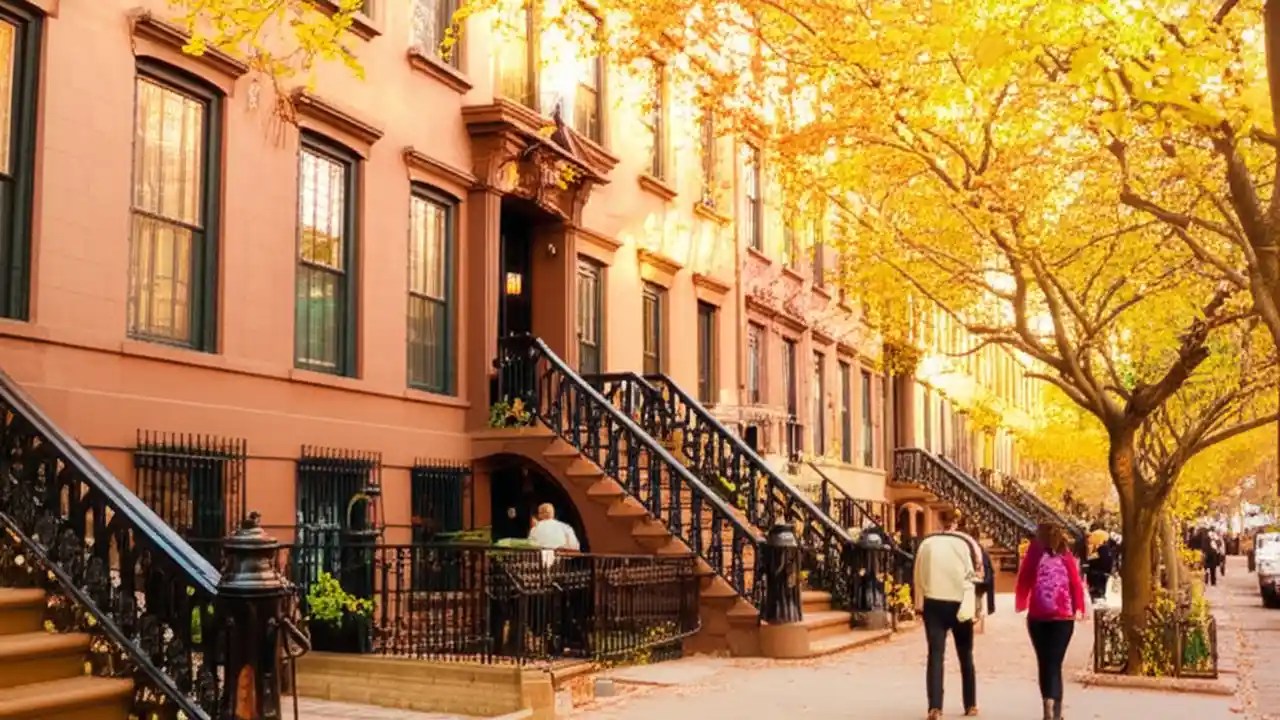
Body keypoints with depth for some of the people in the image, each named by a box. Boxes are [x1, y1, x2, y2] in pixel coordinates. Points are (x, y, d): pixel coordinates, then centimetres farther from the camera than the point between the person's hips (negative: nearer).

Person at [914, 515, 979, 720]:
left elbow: (918, 575, 4)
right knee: (966, 656, 15)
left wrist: (919, 604, 11)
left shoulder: (926, 544, 1)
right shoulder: (965, 543, -5)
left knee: (936, 655, -1)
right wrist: (970, 606, -1)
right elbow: (974, 573, -6)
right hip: (959, 603, -1)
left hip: (933, 603, 1)